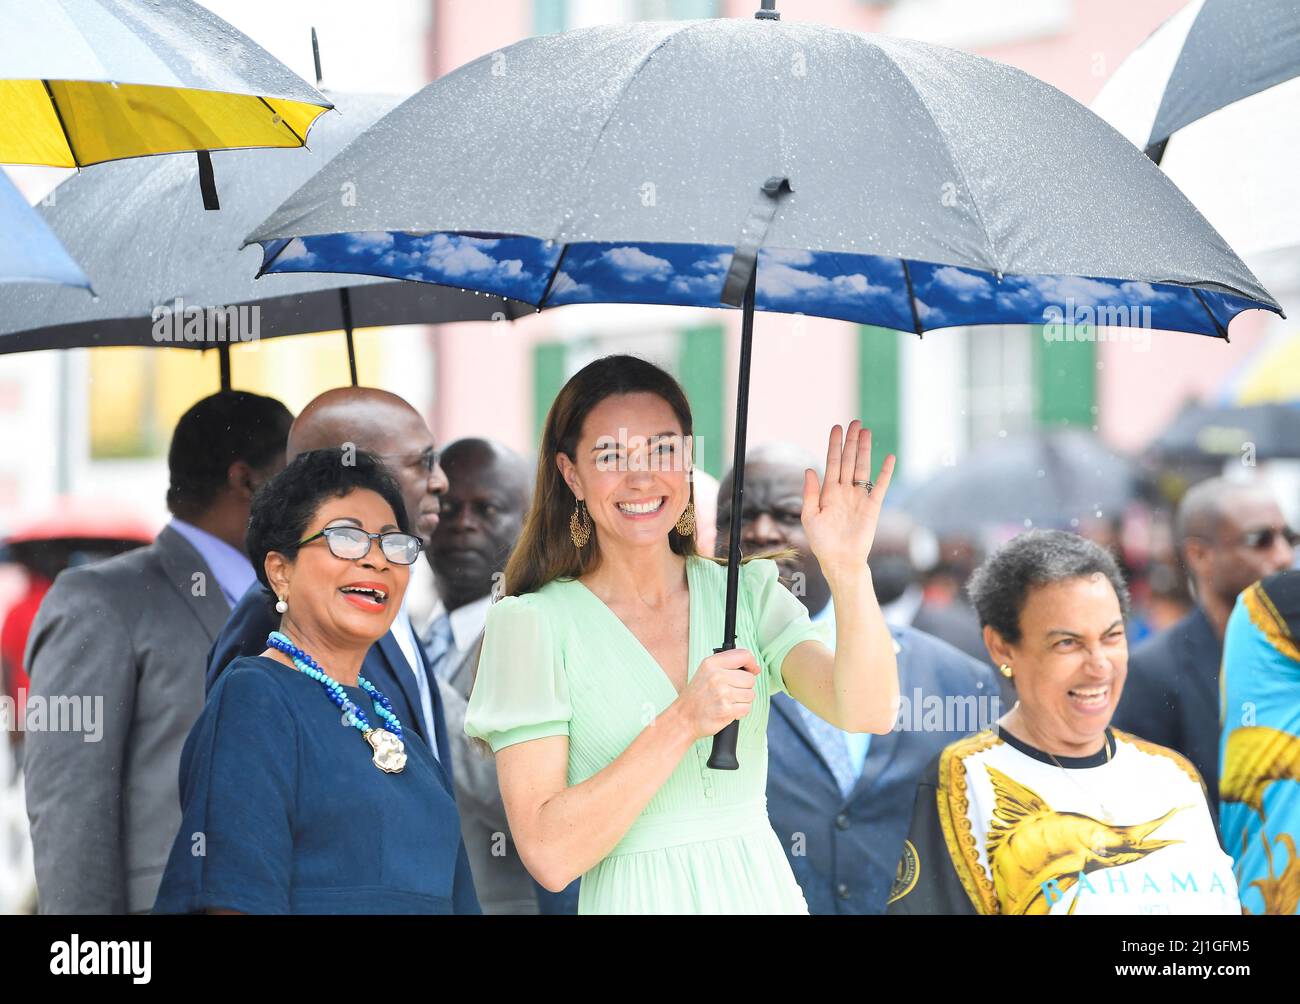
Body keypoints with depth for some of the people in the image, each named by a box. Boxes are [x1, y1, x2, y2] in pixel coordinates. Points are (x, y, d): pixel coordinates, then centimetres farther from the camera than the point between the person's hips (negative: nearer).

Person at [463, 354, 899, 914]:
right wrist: (683, 724, -23)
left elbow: (866, 715, -14)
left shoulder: (747, 594, 2)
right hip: (636, 897, -3)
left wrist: (848, 569, -27)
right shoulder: (530, 623, -8)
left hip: (762, 888, 3)